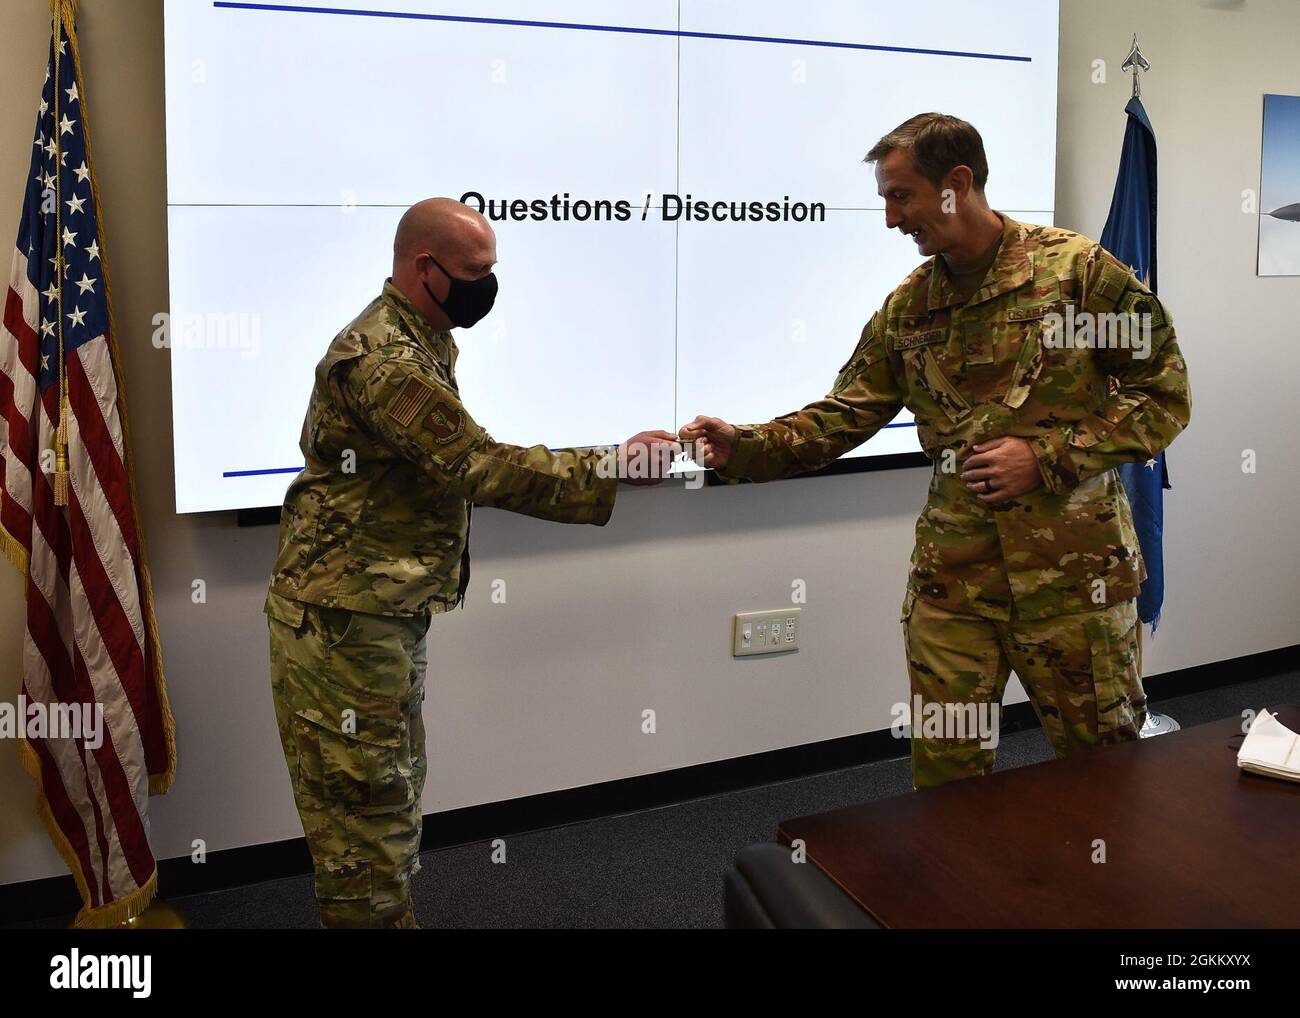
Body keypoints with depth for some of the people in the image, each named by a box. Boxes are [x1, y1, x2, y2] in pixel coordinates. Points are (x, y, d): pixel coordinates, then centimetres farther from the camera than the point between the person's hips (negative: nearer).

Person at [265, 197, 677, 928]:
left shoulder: (417, 342, 14)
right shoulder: (385, 359, -21)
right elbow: (481, 467, -25)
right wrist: (614, 469, -22)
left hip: (385, 611, 10)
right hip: (345, 618, -10)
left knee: (391, 790, 19)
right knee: (365, 802, 0)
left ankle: (390, 912, 32)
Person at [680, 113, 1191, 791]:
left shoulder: (1078, 269, -6)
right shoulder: (906, 309, 8)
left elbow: (1164, 396, -5)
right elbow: (844, 415, 7)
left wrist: (1047, 456, -14)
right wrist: (742, 448, -8)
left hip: (1074, 568, -3)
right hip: (952, 575, 4)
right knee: (944, 773, 8)